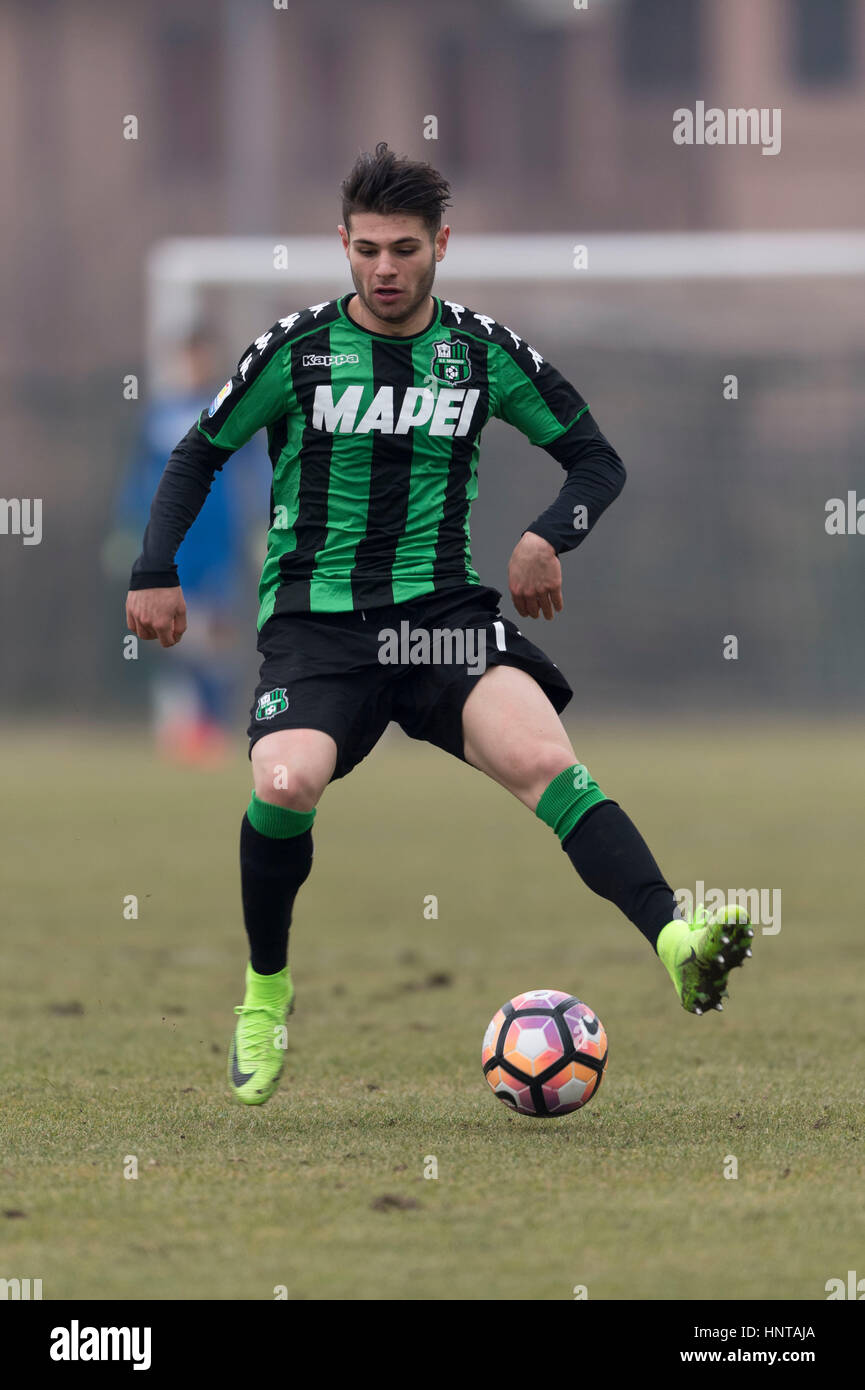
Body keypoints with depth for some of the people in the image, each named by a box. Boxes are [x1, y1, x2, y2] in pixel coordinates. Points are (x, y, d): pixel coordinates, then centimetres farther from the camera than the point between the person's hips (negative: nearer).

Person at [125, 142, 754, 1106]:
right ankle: (265, 994, -3)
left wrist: (550, 537, -4)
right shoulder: (298, 347, 3)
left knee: (542, 757, -28)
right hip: (315, 620, -1)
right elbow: (200, 455, 15)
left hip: (443, 611, 1)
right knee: (285, 784, -29)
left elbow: (597, 457, 15)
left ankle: (677, 941, -45)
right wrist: (156, 573, 4)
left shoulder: (482, 352, 6)